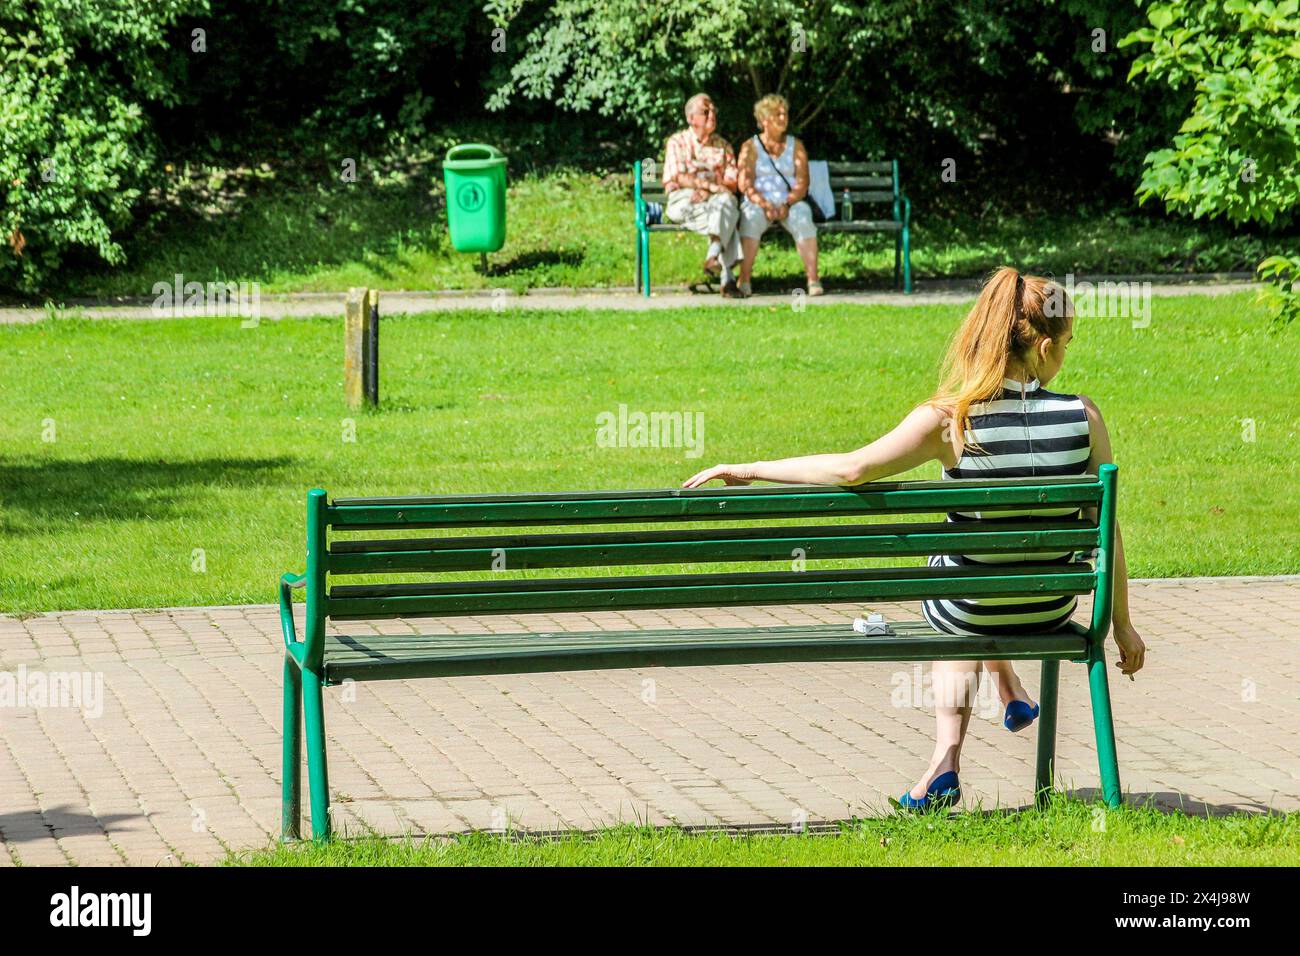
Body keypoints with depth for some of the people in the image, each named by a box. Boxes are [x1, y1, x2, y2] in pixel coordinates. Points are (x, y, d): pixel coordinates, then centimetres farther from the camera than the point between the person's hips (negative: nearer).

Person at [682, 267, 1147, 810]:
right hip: (1052, 610, 2)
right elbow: (1105, 527, -9)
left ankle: (948, 754, 30)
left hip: (970, 613, -2)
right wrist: (1122, 625, 4)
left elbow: (853, 468, -28)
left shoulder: (952, 420, -19)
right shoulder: (1084, 417, -14)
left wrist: (749, 470, -18)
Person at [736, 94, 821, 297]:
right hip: (758, 203, -1)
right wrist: (765, 205, -20)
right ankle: (744, 282, -39)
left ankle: (813, 280, -37)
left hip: (791, 203, 1)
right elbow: (745, 185, -3)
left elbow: (802, 183, 2)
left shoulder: (795, 146, 13)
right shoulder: (750, 147, 8)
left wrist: (786, 204, -17)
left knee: (803, 218, -33)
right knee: (751, 220, -36)